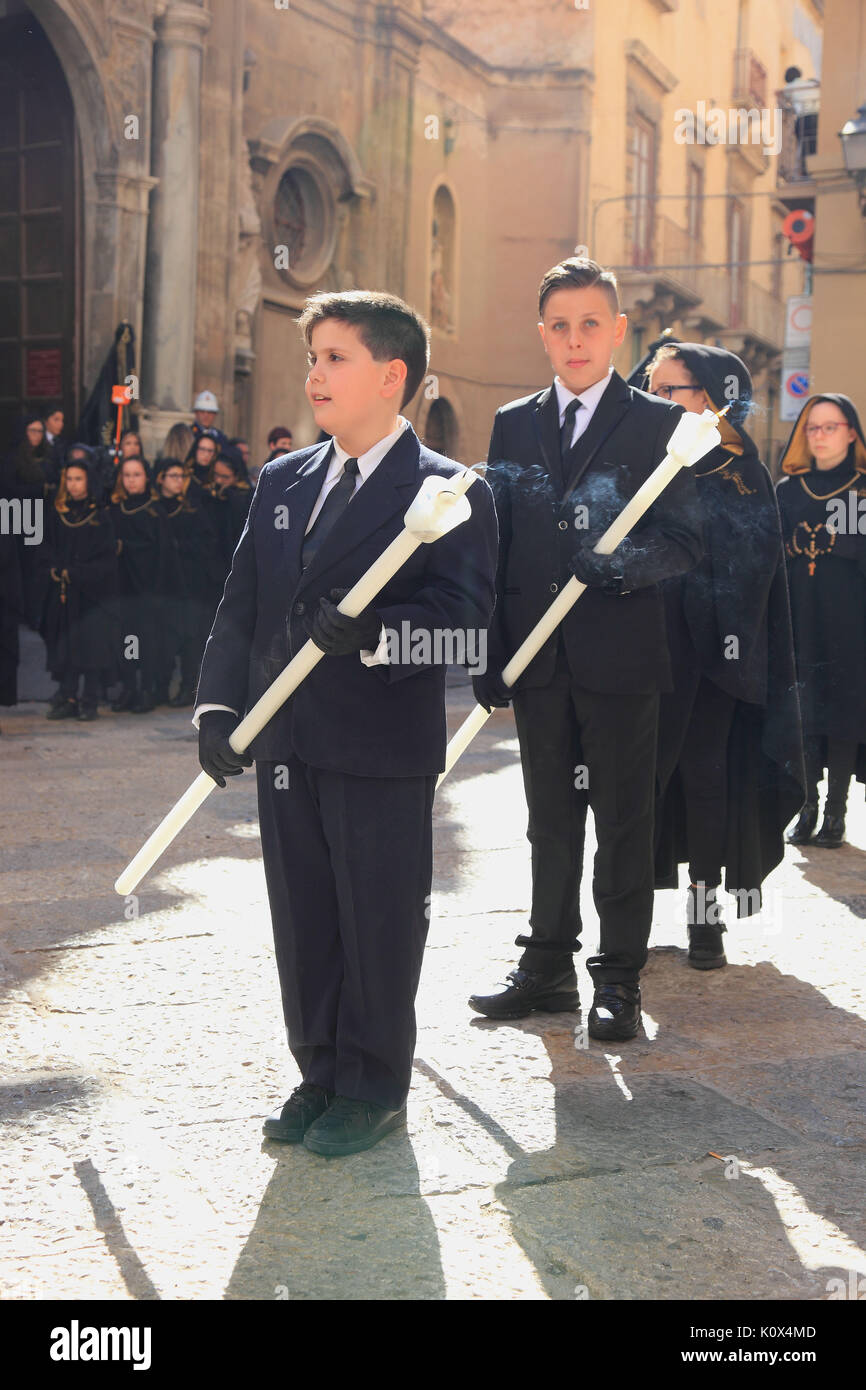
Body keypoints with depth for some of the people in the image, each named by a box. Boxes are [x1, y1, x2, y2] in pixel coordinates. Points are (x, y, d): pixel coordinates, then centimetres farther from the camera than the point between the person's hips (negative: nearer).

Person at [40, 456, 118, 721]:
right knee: (64, 645, 1)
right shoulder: (57, 514, 11)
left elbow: (107, 558, -6)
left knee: (91, 643, -5)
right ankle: (67, 698, 5)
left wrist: (76, 573, -12)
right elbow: (47, 549, 11)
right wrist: (56, 569, -9)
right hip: (63, 592, 3)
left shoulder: (100, 516, -1)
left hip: (93, 591, -3)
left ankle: (89, 701, 1)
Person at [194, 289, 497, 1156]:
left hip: (384, 749, -5)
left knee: (380, 921, 4)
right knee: (302, 917, 13)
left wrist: (373, 630, -30)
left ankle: (375, 1089, 20)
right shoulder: (281, 482, 13)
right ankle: (319, 1074, 29)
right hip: (286, 744, 6)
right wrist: (218, 706, -1)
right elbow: (240, 606, 11)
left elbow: (462, 612, -15)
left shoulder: (450, 492, -5)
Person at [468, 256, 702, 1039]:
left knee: (624, 821, 3)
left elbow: (685, 541, -5)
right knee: (551, 819, 13)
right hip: (539, 656, 4)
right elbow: (494, 545, 9)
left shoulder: (659, 424, 0)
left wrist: (627, 563, -26)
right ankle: (548, 967, 24)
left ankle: (620, 980, 13)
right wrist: (490, 657, 3)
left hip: (620, 658, -3)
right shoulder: (514, 424, 11)